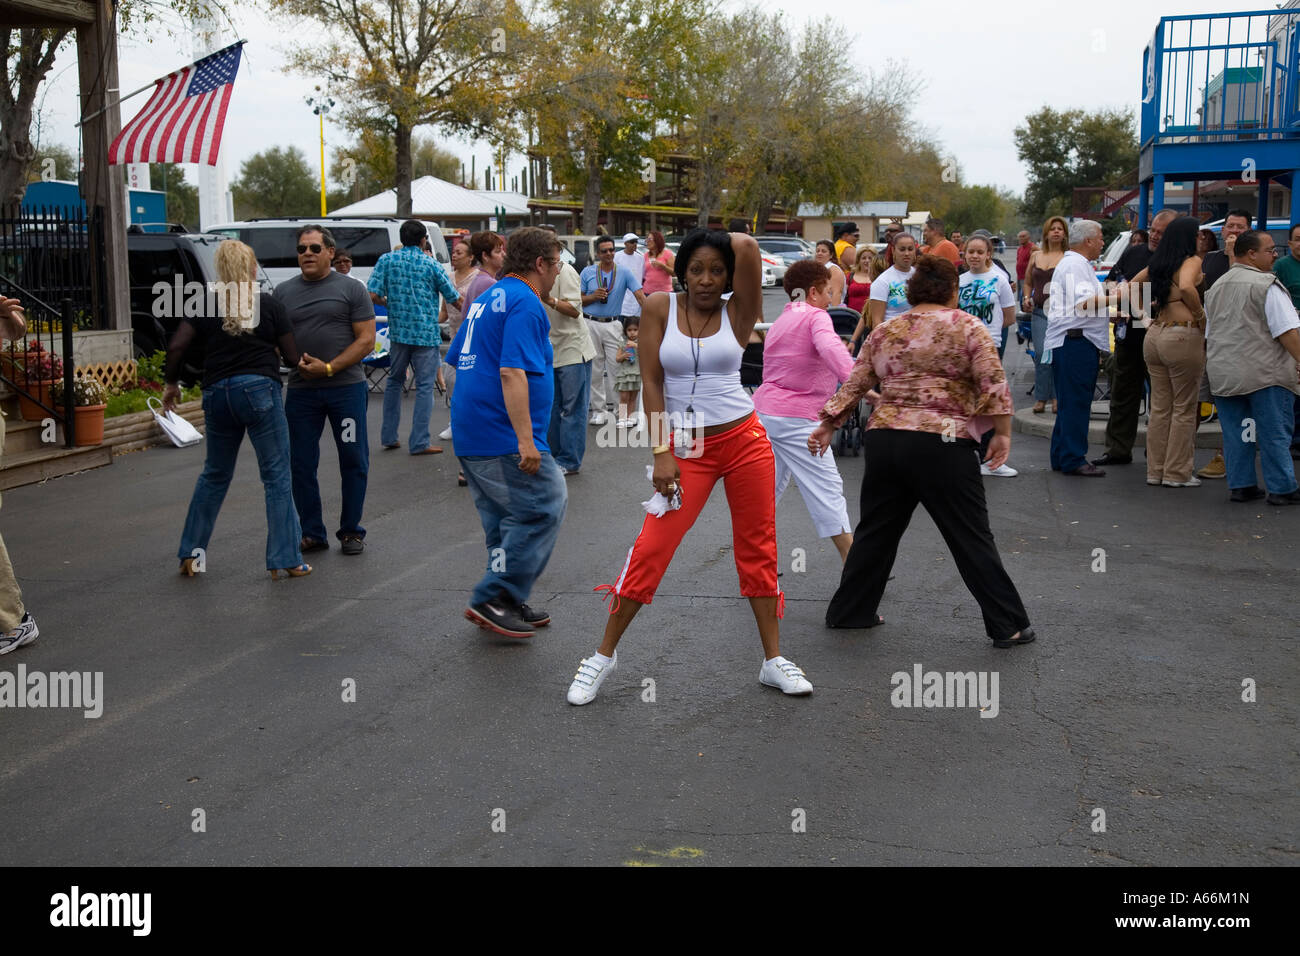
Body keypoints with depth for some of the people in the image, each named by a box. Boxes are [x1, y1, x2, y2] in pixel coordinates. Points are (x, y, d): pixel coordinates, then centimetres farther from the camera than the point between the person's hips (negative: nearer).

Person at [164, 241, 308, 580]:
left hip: (218, 393, 3)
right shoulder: (269, 305, 0)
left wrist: (171, 383, 12)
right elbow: (292, 358, 0)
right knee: (277, 476, 3)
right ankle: (285, 560, 2)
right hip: (260, 390, -3)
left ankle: (191, 553, 22)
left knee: (215, 475, 19)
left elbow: (176, 347, -3)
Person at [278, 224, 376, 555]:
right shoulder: (283, 292, 10)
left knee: (353, 461, 3)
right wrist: (296, 362, -9)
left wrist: (329, 367, -13)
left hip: (346, 387, -2)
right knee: (301, 464, 5)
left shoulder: (351, 289, 1)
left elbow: (366, 340, -4)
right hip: (301, 390, 3)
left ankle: (351, 531, 17)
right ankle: (312, 533, 17)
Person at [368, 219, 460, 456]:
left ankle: (388, 436, 20)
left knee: (394, 381, 18)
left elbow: (373, 295, -6)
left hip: (398, 331, 3)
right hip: (426, 334, -3)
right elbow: (453, 298, 1)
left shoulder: (386, 260, 2)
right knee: (424, 386, 1)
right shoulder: (431, 263, -4)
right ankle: (419, 442, -1)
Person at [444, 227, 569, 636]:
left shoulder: (486, 300, 18)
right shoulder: (525, 304, -13)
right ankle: (494, 598, -4)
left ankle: (508, 605, 23)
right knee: (543, 509, -4)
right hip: (504, 437, -10)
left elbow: (456, 357, 26)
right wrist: (526, 440, -26)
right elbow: (512, 372, -24)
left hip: (470, 436, 10)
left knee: (505, 518, 16)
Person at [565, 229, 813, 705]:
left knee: (758, 549, 8)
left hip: (745, 440, 1)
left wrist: (723, 243, 7)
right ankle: (604, 656, 10)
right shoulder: (659, 309, -1)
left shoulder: (737, 313, -1)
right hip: (687, 447, -1)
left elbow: (746, 246, -15)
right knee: (650, 549, -5)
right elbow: (652, 382, -3)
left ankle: (773, 660, 20)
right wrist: (662, 453, -9)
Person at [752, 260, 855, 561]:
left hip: (763, 411, 8)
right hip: (795, 418, -8)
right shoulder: (816, 317, -6)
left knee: (770, 484, 18)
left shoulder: (780, 322, 20)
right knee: (827, 486, -5)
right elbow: (828, 346, -27)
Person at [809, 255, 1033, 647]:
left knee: (875, 532, 17)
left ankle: (847, 612, 25)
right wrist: (1002, 434, -2)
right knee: (972, 538, 2)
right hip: (942, 446, -4)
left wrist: (827, 426, 21)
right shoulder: (968, 328, 1)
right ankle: (1008, 626, 8)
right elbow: (994, 383, -8)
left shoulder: (884, 332, 12)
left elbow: (854, 385, 13)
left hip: (883, 439, 4)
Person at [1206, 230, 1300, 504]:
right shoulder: (1267, 285, -10)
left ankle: (1241, 485, 12)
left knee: (1235, 432, 10)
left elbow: (1208, 333, 22)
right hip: (1265, 373, -7)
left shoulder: (1216, 287, 16)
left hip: (1222, 374, 7)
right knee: (1273, 432, -1)